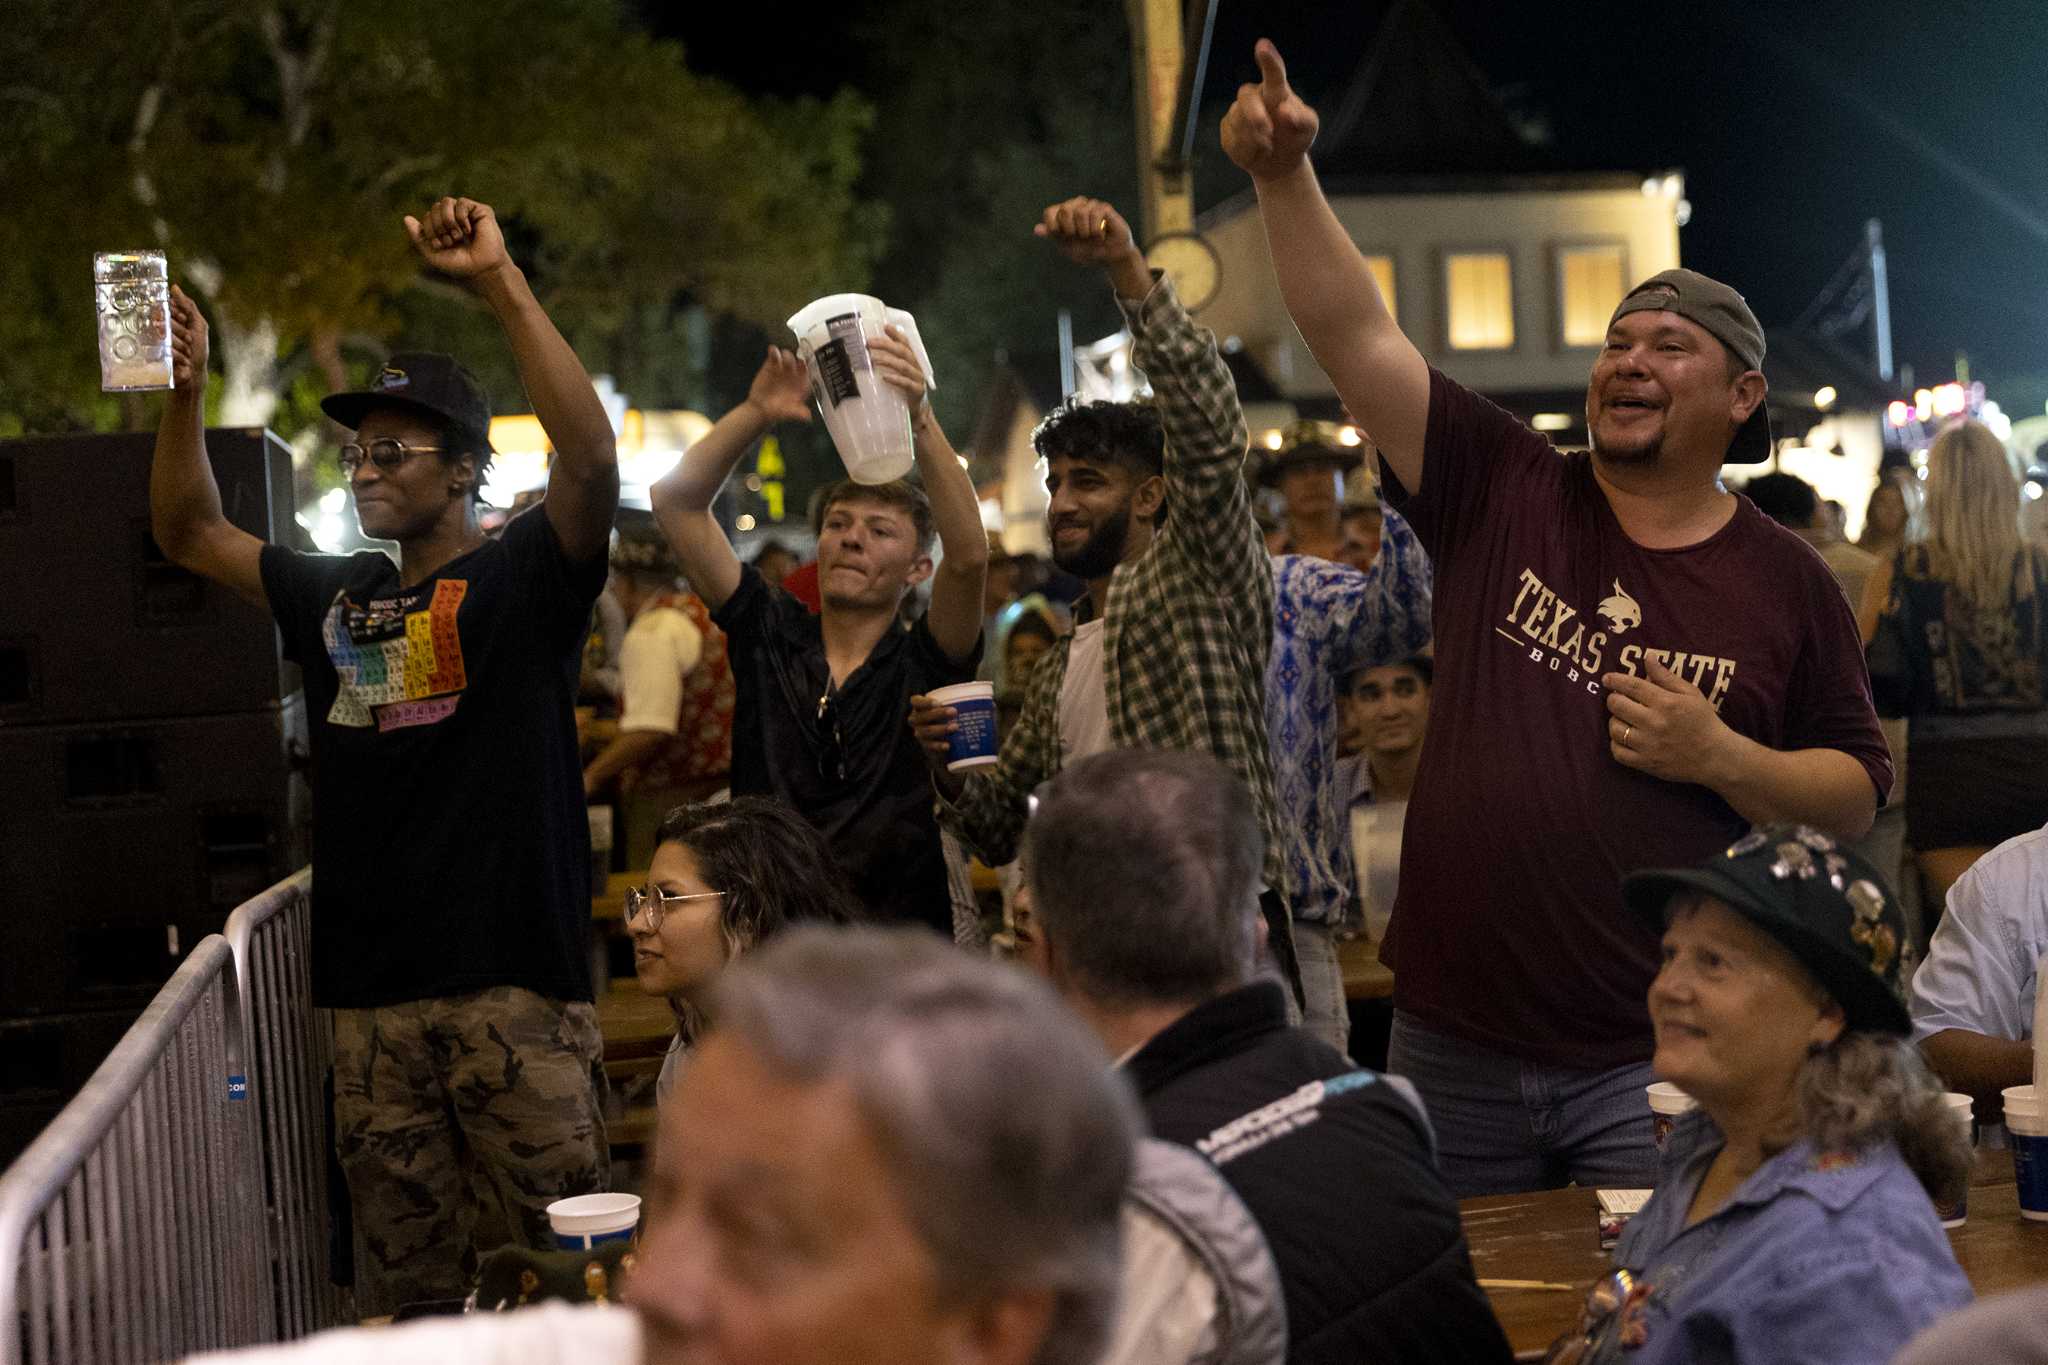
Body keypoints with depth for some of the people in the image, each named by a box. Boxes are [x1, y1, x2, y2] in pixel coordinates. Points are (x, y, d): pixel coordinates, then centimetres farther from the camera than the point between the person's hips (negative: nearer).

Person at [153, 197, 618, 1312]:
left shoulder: (522, 578, -2)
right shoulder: (335, 597, 16)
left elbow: (591, 458, -20)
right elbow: (188, 533, 24)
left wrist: (500, 283, -25)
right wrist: (186, 391, 9)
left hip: (515, 978, -6)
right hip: (370, 989, 6)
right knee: (402, 1279, 11)